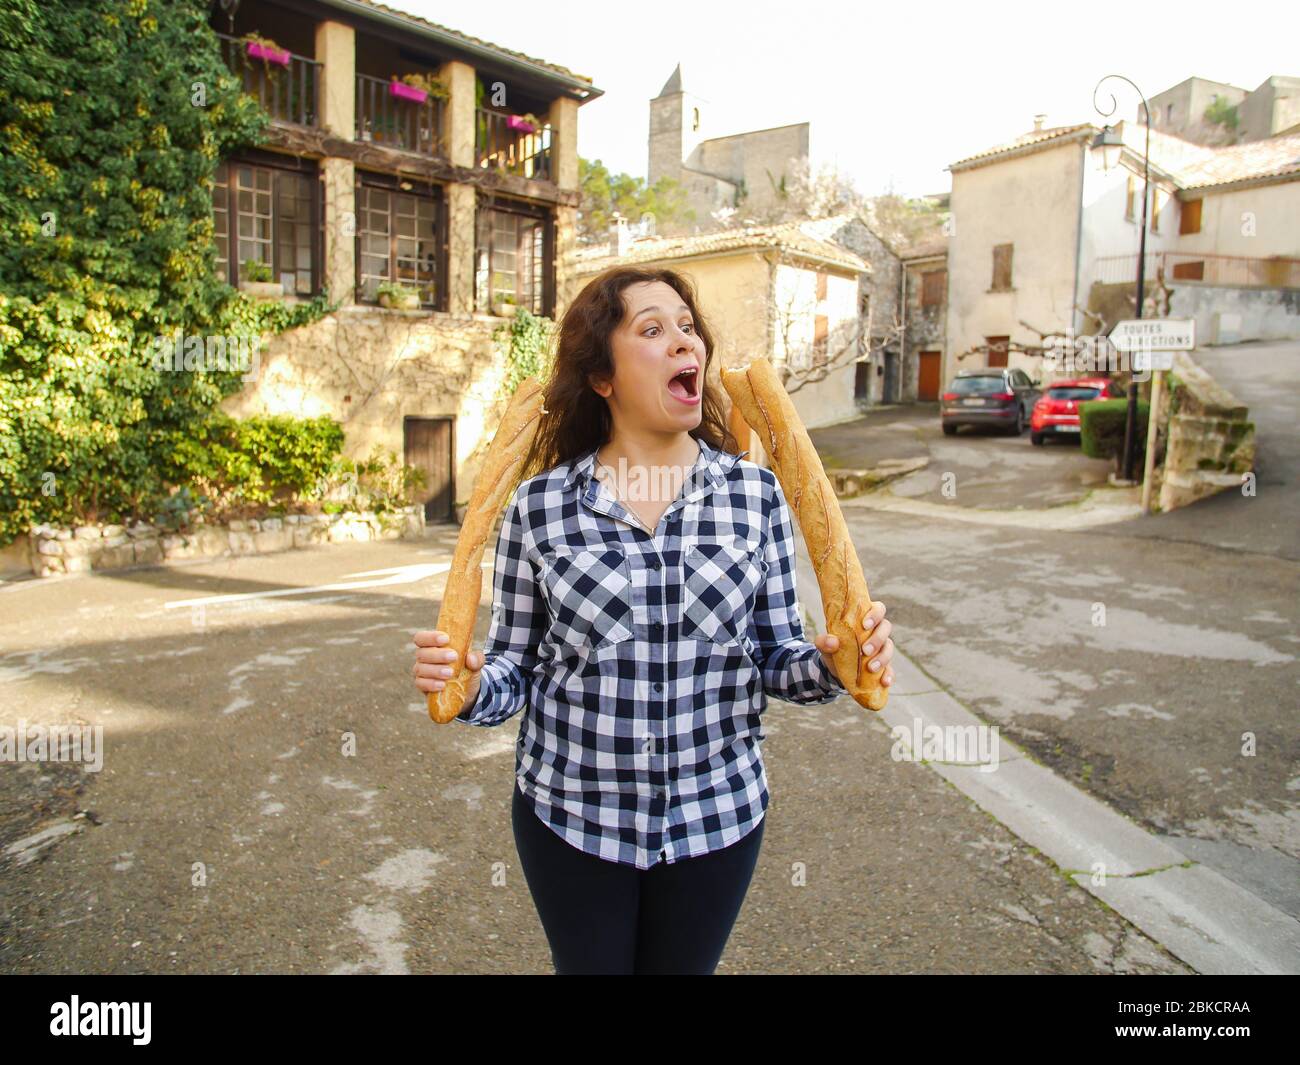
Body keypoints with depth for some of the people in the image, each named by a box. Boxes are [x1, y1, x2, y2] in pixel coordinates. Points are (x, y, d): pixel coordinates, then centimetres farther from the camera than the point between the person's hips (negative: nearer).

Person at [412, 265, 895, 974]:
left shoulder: (755, 494, -6)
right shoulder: (539, 507, -9)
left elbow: (774, 658, 0)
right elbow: (515, 665, -2)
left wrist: (830, 664, -20)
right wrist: (469, 685, -22)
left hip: (717, 817, 1)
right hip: (570, 817, -1)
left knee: (684, 964, 23)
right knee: (587, 964, 21)